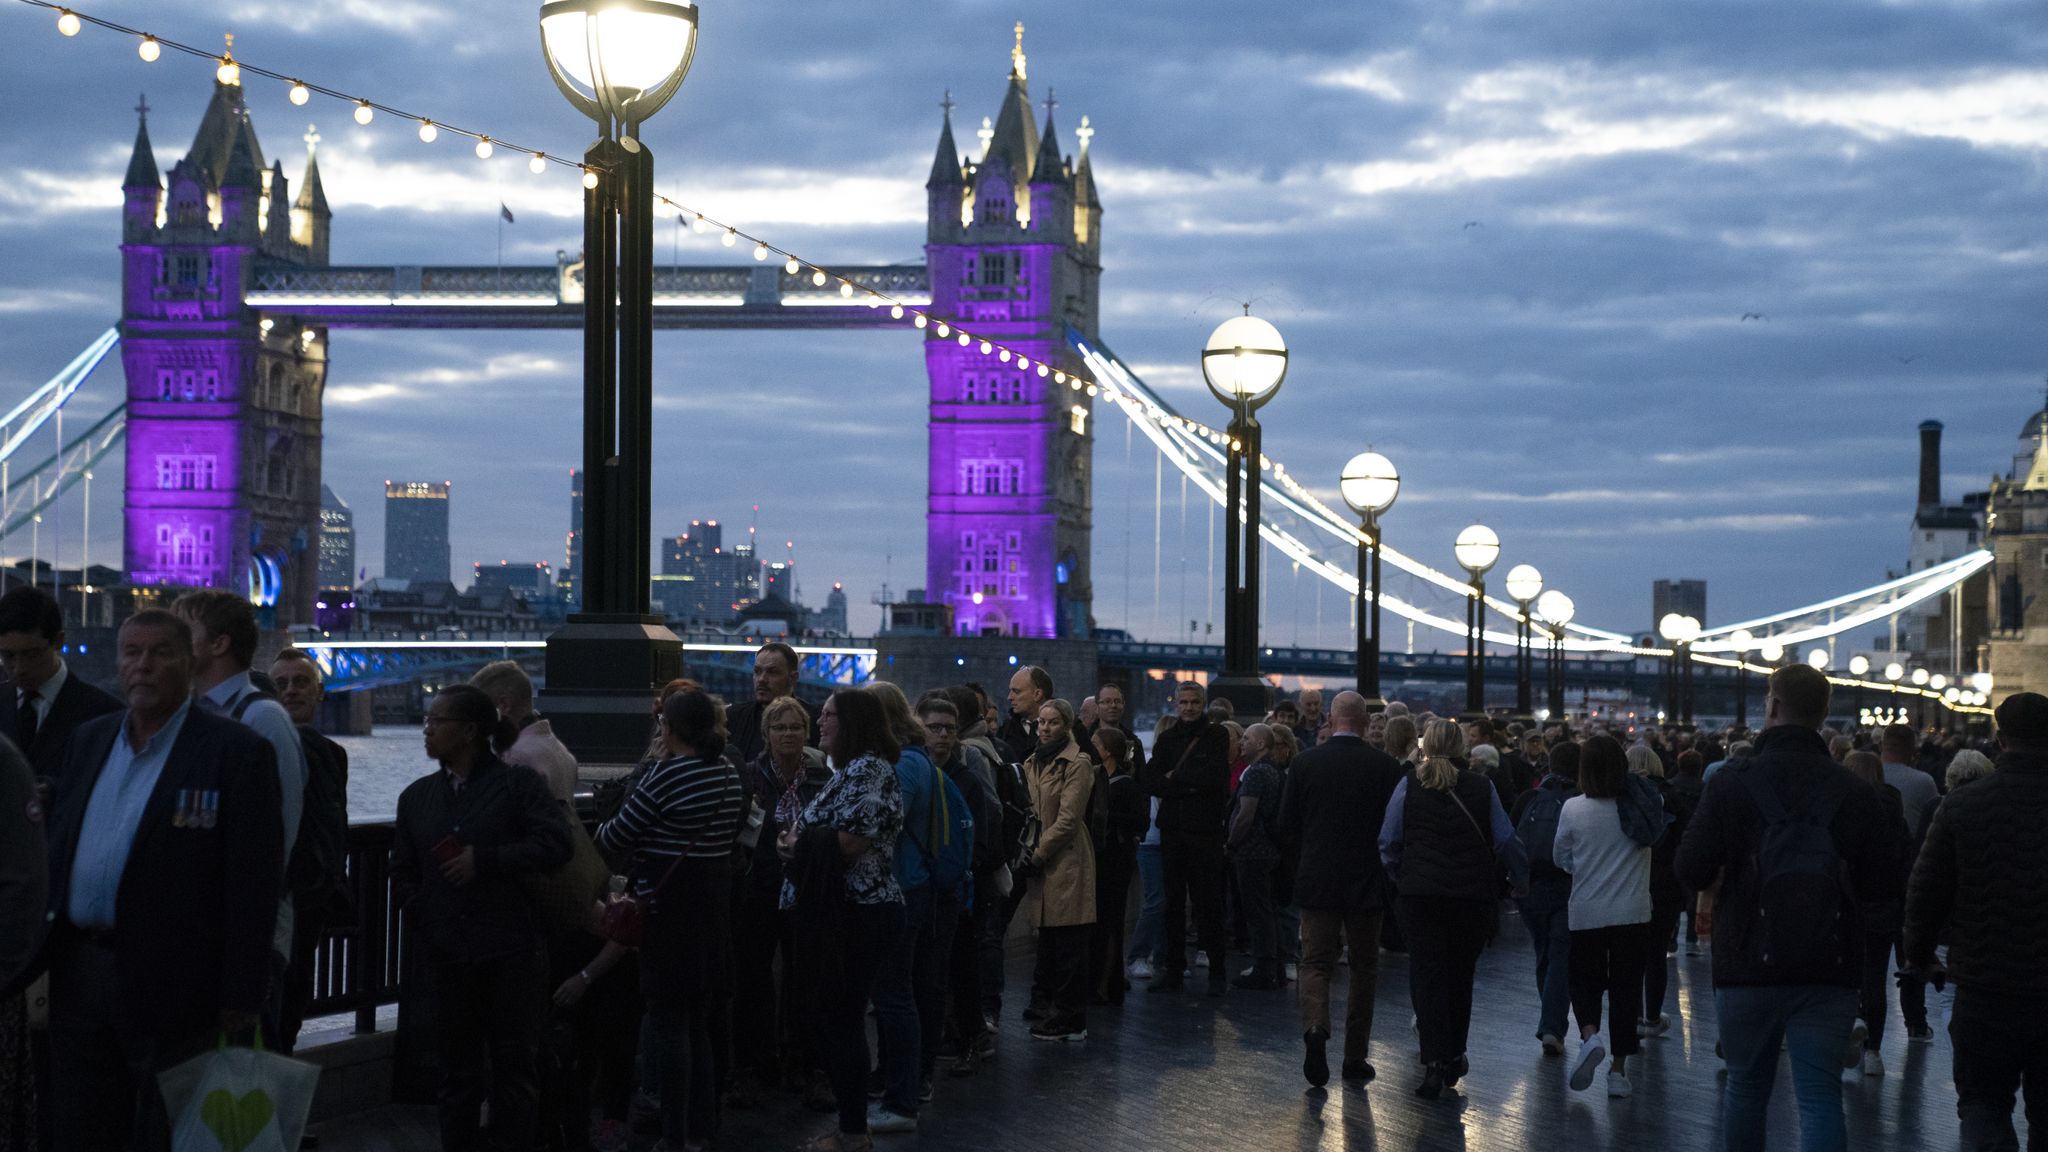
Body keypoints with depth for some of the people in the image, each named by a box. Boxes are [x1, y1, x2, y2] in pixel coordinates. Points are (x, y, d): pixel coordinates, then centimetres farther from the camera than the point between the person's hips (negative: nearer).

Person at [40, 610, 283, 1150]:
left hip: (171, 986, -6)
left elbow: (255, 883, -11)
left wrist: (241, 999, -14)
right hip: (78, 974, 6)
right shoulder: (89, 739, 12)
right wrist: (44, 959, 10)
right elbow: (57, 847, 17)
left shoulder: (237, 752, -8)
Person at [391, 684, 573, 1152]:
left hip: (511, 955, -4)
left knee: (513, 1066, 1)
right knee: (458, 1071, 10)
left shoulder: (518, 784, -1)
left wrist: (484, 860, -16)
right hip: (448, 956, 4)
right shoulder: (417, 796, 13)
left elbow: (555, 844, -13)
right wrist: (424, 924, 3)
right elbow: (403, 873, 18)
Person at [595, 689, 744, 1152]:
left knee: (670, 1020, -3)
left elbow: (616, 837, -12)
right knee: (698, 1019, 17)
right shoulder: (730, 775, 8)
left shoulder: (667, 775, -16)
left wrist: (598, 830, 12)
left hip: (669, 905, -8)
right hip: (714, 902, 8)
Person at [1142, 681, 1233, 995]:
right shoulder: (1167, 739, 12)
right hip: (1172, 829, 4)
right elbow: (1150, 781, 0)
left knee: (1208, 902, -2)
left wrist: (1175, 778, -5)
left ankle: (1217, 970, 5)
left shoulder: (1216, 736, 2)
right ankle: (1173, 968, 13)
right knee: (1173, 902, 7)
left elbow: (1216, 777, -13)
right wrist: (1190, 785, -11)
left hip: (1205, 830, -3)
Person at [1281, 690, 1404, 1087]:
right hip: (1367, 882, 0)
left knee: (1316, 963, 6)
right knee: (1363, 968, 12)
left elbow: (1286, 825, 0)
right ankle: (1355, 1058, 15)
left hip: (1317, 879, 0)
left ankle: (1315, 1029, -21)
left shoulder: (1305, 762, -4)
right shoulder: (1386, 766, -7)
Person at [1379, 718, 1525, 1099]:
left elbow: (1388, 842, -1)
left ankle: (1435, 1063, -10)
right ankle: (1454, 1058, 26)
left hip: (1420, 893, -1)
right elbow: (1506, 842, 3)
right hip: (1473, 894, 1)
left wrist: (1400, 877, 15)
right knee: (1460, 974, 16)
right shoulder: (1481, 788, 0)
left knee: (1427, 976, 1)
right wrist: (1524, 881, 17)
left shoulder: (1409, 785, -2)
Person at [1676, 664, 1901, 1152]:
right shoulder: (1854, 791, -2)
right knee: (1821, 1097, -2)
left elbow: (1691, 869, -10)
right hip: (1829, 969, 1)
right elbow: (1884, 883, 2)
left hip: (1748, 964, -1)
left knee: (1746, 1088, 16)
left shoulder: (1732, 781, -8)